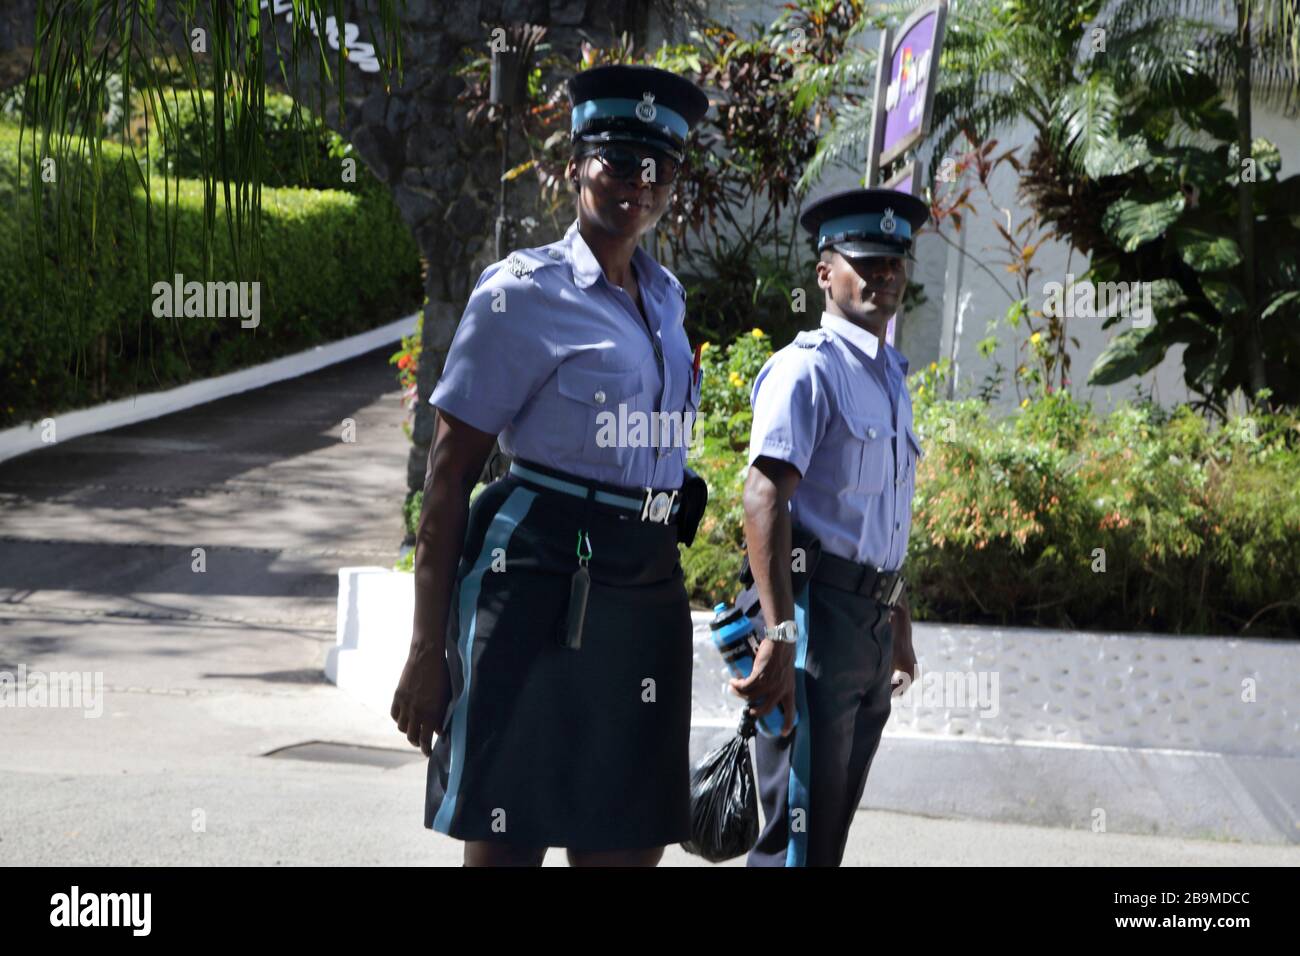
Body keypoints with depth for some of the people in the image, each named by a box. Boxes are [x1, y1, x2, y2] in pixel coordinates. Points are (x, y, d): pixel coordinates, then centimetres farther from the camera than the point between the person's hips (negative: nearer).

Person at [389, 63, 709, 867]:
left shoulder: (665, 296, 15)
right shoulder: (522, 294, -6)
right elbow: (449, 472, -7)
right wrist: (428, 650, -11)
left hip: (648, 594, 7)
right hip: (539, 588, -7)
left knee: (629, 845, 6)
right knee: (507, 844, -5)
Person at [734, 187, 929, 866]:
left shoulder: (890, 375, 17)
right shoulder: (809, 367, -11)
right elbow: (764, 496, -23)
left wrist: (898, 617, 28)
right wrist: (779, 634, -31)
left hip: (872, 620, 9)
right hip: (819, 608, -9)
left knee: (832, 826, 14)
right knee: (800, 835, -9)